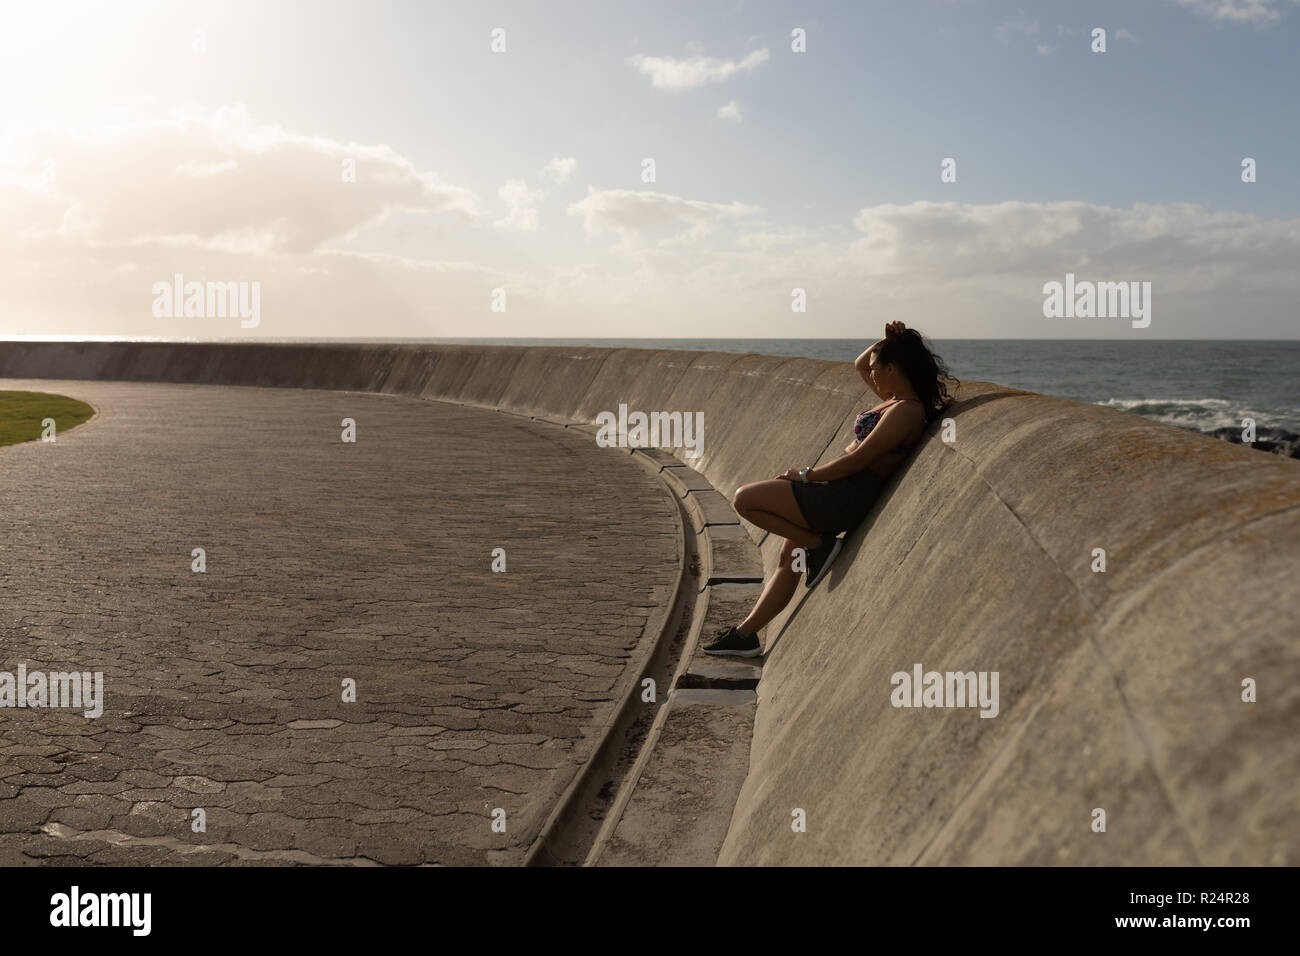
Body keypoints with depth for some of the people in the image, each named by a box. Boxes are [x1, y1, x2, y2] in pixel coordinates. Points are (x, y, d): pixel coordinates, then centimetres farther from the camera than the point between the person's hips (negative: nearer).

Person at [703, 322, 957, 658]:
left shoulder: (907, 410, -18)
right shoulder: (895, 398, 12)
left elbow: (857, 460, -21)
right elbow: (859, 365, 29)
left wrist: (806, 475, -10)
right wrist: (890, 340, 12)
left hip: (845, 498, -10)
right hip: (839, 492, 10)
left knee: (744, 500, -12)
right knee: (787, 561, 15)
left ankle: (818, 545, -5)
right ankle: (745, 634, 22)